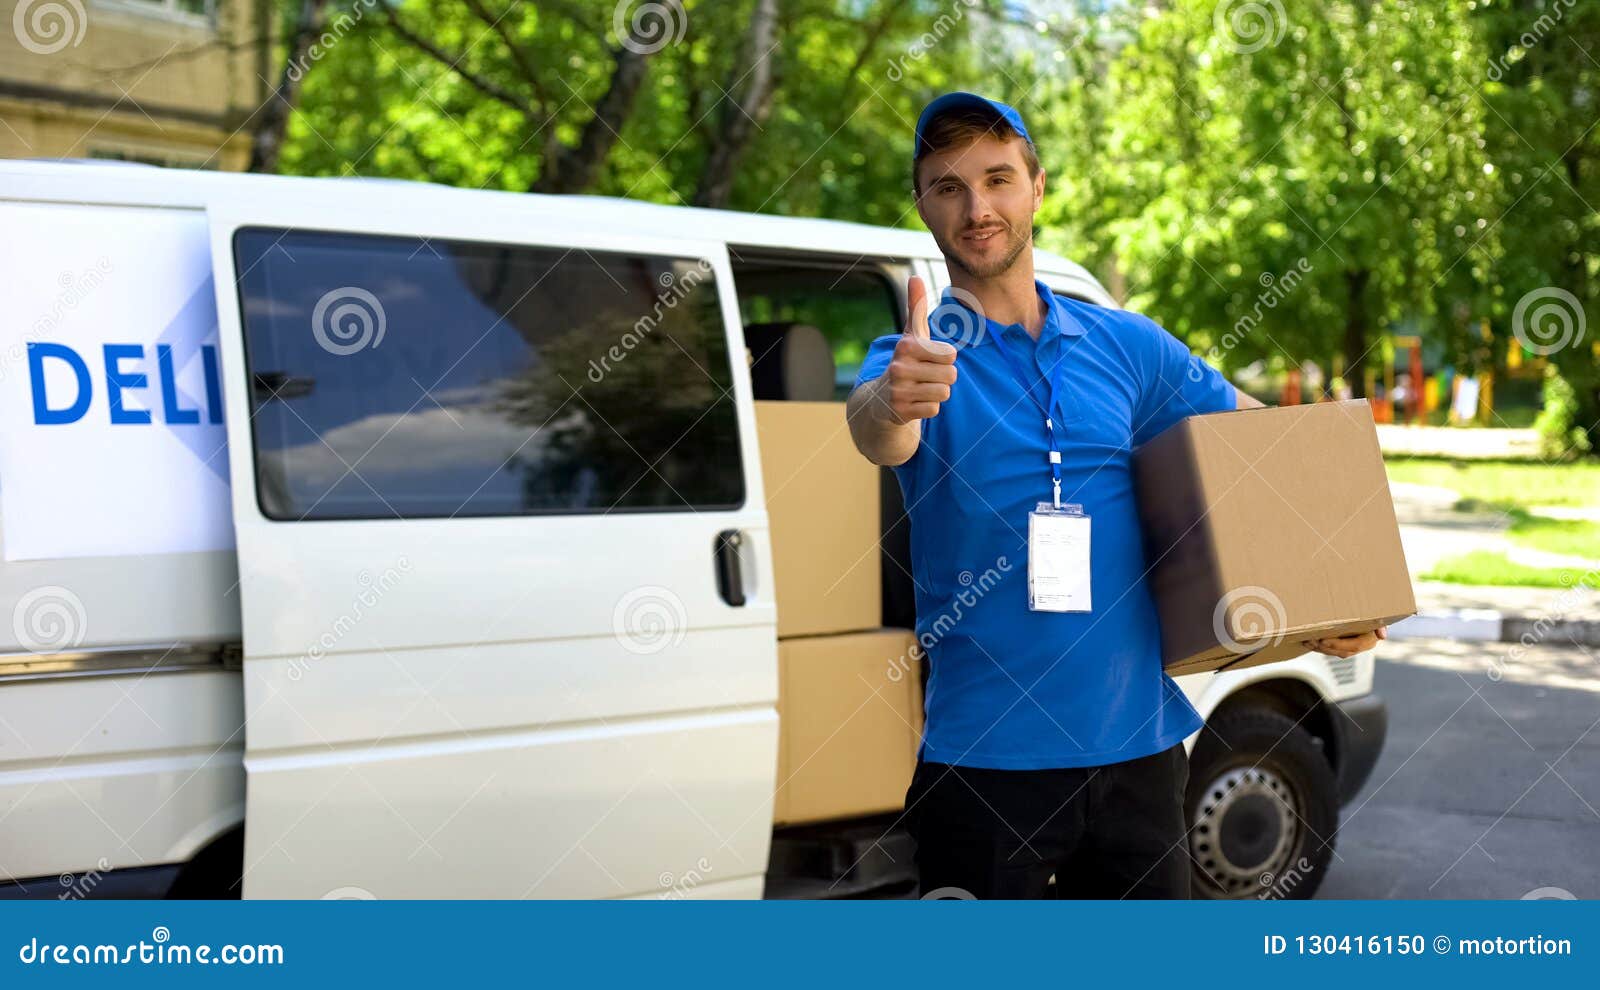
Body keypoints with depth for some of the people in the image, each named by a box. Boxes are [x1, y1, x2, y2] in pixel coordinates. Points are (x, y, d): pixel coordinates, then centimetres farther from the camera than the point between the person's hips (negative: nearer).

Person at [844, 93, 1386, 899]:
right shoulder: (911, 359, -4)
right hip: (983, 754, -3)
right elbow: (877, 431, -27)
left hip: (1138, 743, 3)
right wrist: (892, 404, -51)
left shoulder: (1127, 346, 7)